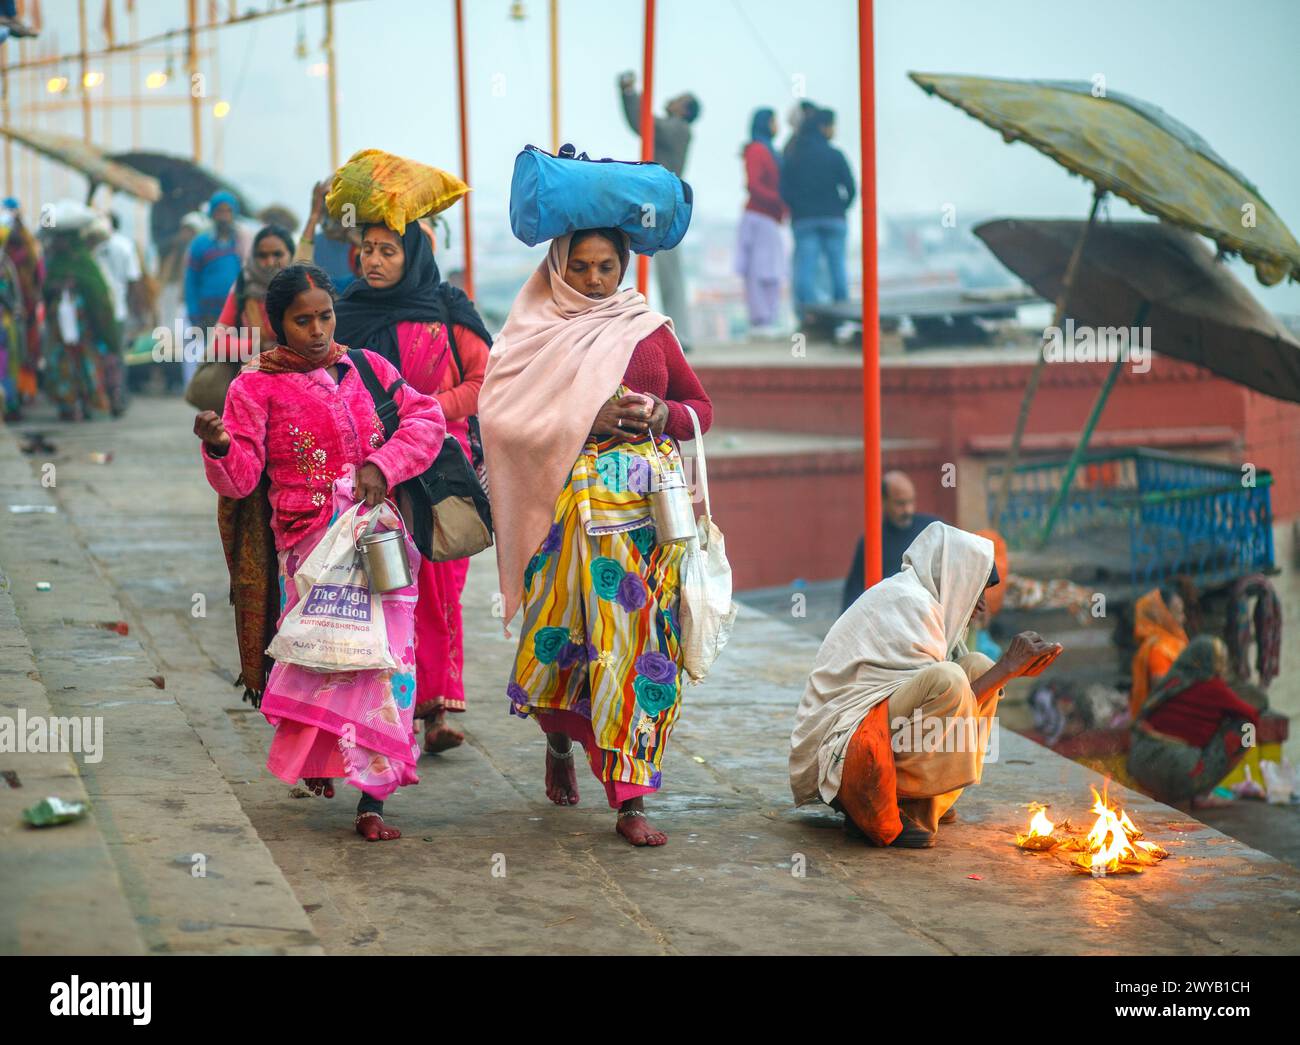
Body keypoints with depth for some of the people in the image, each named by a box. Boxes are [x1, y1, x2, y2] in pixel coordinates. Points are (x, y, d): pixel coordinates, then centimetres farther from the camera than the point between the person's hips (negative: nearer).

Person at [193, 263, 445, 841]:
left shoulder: (365, 368, 13)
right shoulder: (256, 386, 2)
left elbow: (427, 417, 9)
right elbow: (241, 478, -4)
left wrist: (382, 465, -6)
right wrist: (219, 447, -27)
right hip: (311, 538, -3)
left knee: (385, 658, -6)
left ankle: (372, 801, -3)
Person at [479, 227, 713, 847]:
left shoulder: (649, 330, 13)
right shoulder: (535, 334, 5)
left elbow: (700, 409, 18)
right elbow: (506, 419, -5)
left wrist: (658, 413, -3)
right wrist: (587, 421, -15)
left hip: (652, 499, 2)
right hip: (574, 500, -2)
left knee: (644, 638, -3)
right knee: (570, 633, -3)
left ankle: (629, 802, 0)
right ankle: (559, 742, 31)